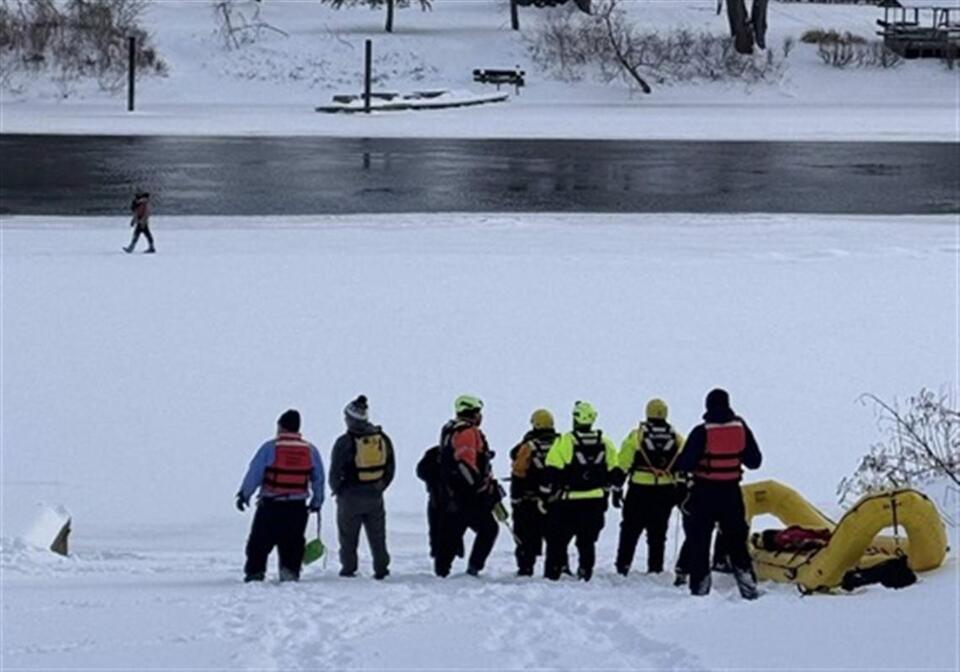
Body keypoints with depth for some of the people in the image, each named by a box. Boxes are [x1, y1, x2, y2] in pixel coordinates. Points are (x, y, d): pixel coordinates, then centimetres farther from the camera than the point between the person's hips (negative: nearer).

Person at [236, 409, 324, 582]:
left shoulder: (270, 448, -8)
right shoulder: (310, 450, 4)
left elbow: (254, 473, -6)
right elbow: (318, 478, 10)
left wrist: (244, 494, 2)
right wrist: (317, 501, 20)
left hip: (271, 504, -3)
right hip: (297, 507, 3)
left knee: (260, 541, 7)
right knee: (292, 542, 11)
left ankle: (255, 572, 6)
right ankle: (291, 570, 0)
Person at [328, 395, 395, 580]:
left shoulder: (345, 442, -14)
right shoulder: (383, 439, 1)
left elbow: (335, 471, -10)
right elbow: (390, 469, 8)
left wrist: (337, 489, 8)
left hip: (351, 496, -4)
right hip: (375, 496, 4)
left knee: (348, 536, 9)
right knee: (377, 535, 12)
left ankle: (348, 568, 11)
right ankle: (381, 568, 10)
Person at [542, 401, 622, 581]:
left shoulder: (564, 442, -11)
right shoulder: (605, 444, 2)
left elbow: (552, 473, -11)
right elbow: (615, 472, 7)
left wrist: (547, 493, -2)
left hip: (568, 501, -3)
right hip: (596, 502, 3)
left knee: (557, 539, 7)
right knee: (587, 540, 12)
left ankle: (552, 572, 6)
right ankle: (585, 572, 10)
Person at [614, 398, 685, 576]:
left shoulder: (636, 435, -4)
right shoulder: (676, 438, 3)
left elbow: (622, 464, -4)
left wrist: (616, 488, 2)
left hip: (639, 491, -2)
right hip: (665, 493, 2)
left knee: (630, 530, 8)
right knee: (658, 534, 9)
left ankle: (622, 566, 5)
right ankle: (655, 569, 8)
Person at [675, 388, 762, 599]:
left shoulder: (702, 432, -14)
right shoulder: (741, 429, -3)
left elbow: (686, 463, -16)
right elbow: (755, 461, 4)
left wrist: (678, 465, 6)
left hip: (704, 493, -3)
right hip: (731, 492, 3)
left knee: (698, 541, 6)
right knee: (736, 540, 13)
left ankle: (700, 585, 3)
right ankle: (748, 584, 8)